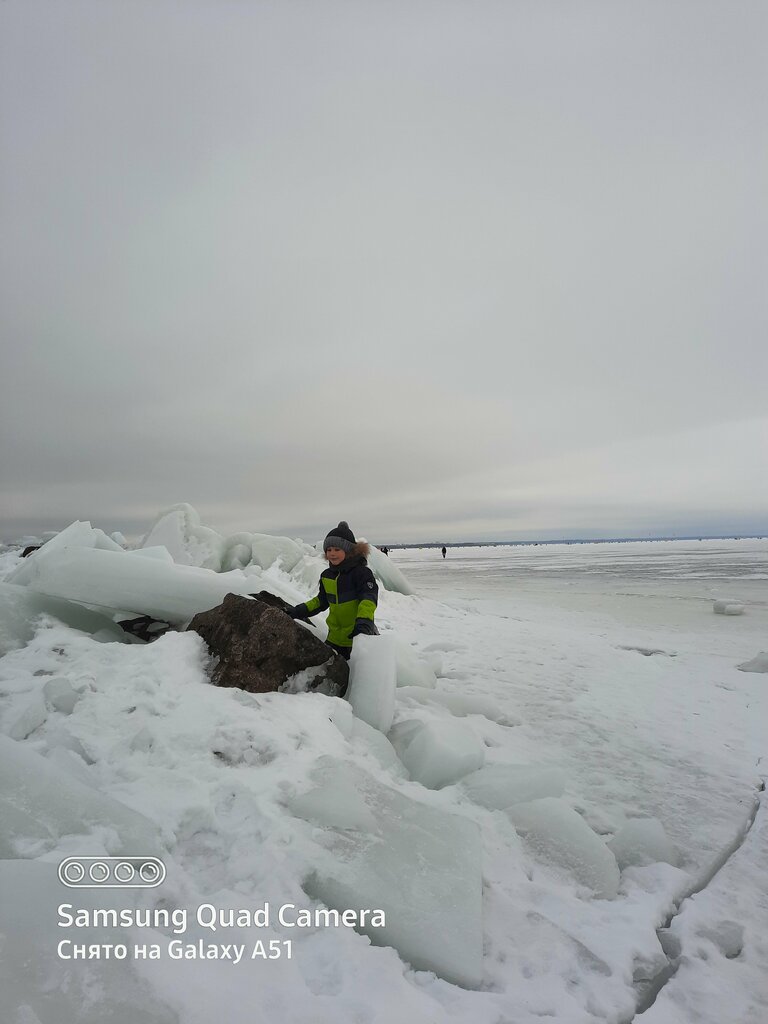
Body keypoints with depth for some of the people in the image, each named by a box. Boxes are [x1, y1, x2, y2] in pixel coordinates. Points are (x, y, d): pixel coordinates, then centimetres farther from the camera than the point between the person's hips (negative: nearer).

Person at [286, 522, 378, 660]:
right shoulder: (327, 576, 7)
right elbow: (321, 601, 19)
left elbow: (369, 599, -25)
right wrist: (297, 612, 11)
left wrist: (363, 622, -42)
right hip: (335, 637, 6)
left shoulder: (362, 572, -14)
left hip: (359, 637, -6)